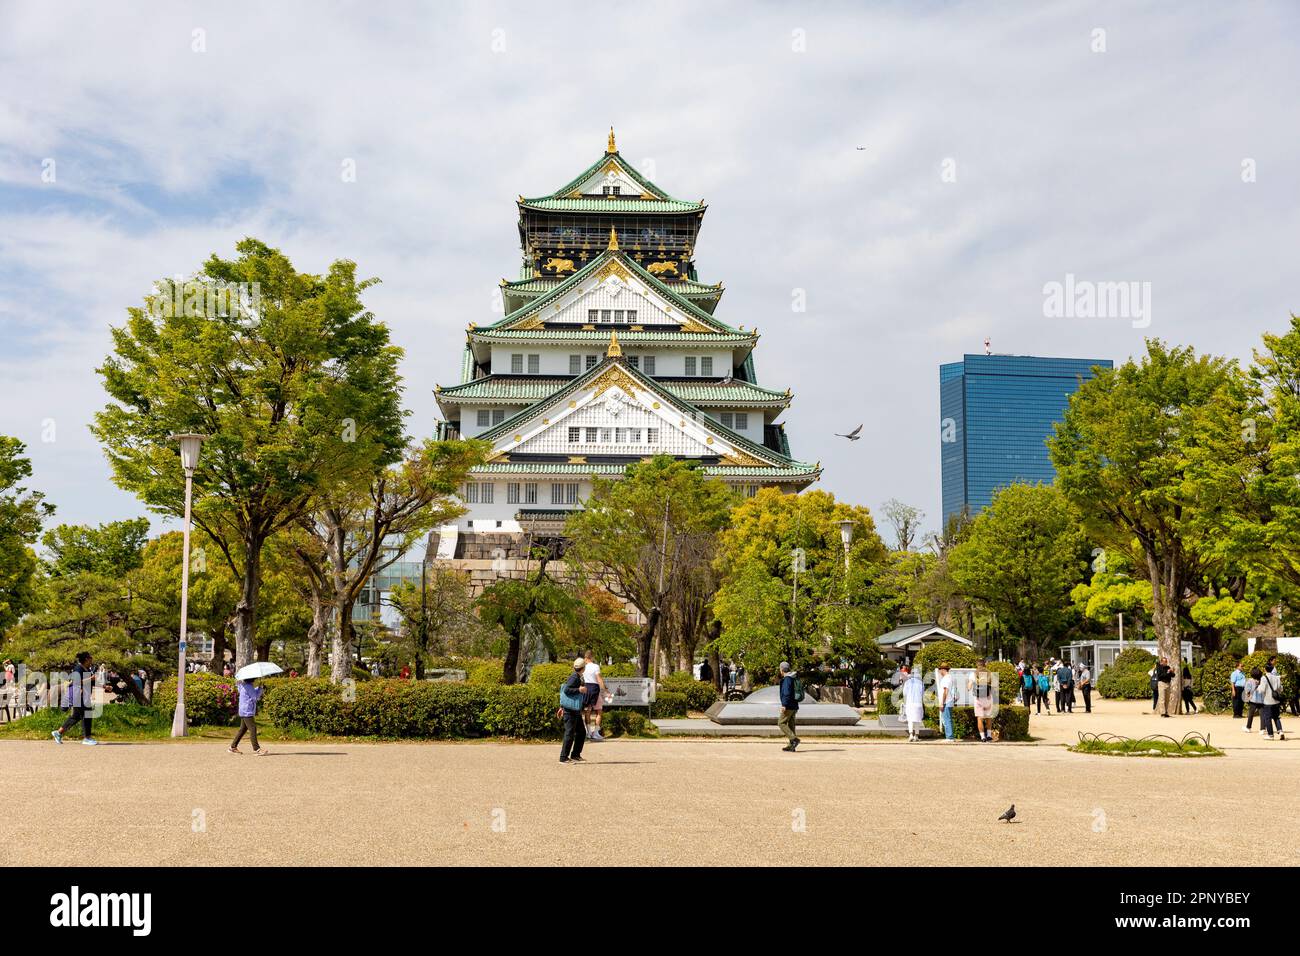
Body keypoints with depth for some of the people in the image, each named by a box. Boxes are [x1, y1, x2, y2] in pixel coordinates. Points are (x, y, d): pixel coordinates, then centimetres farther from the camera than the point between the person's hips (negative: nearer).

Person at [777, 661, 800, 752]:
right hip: (794, 706, 9)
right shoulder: (794, 679, 17)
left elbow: (787, 693, -22)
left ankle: (794, 739, -17)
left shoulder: (787, 679, -13)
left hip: (789, 706, -9)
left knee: (781, 723, -6)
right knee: (791, 725, 10)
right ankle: (791, 746, 10)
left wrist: (784, 705, -23)